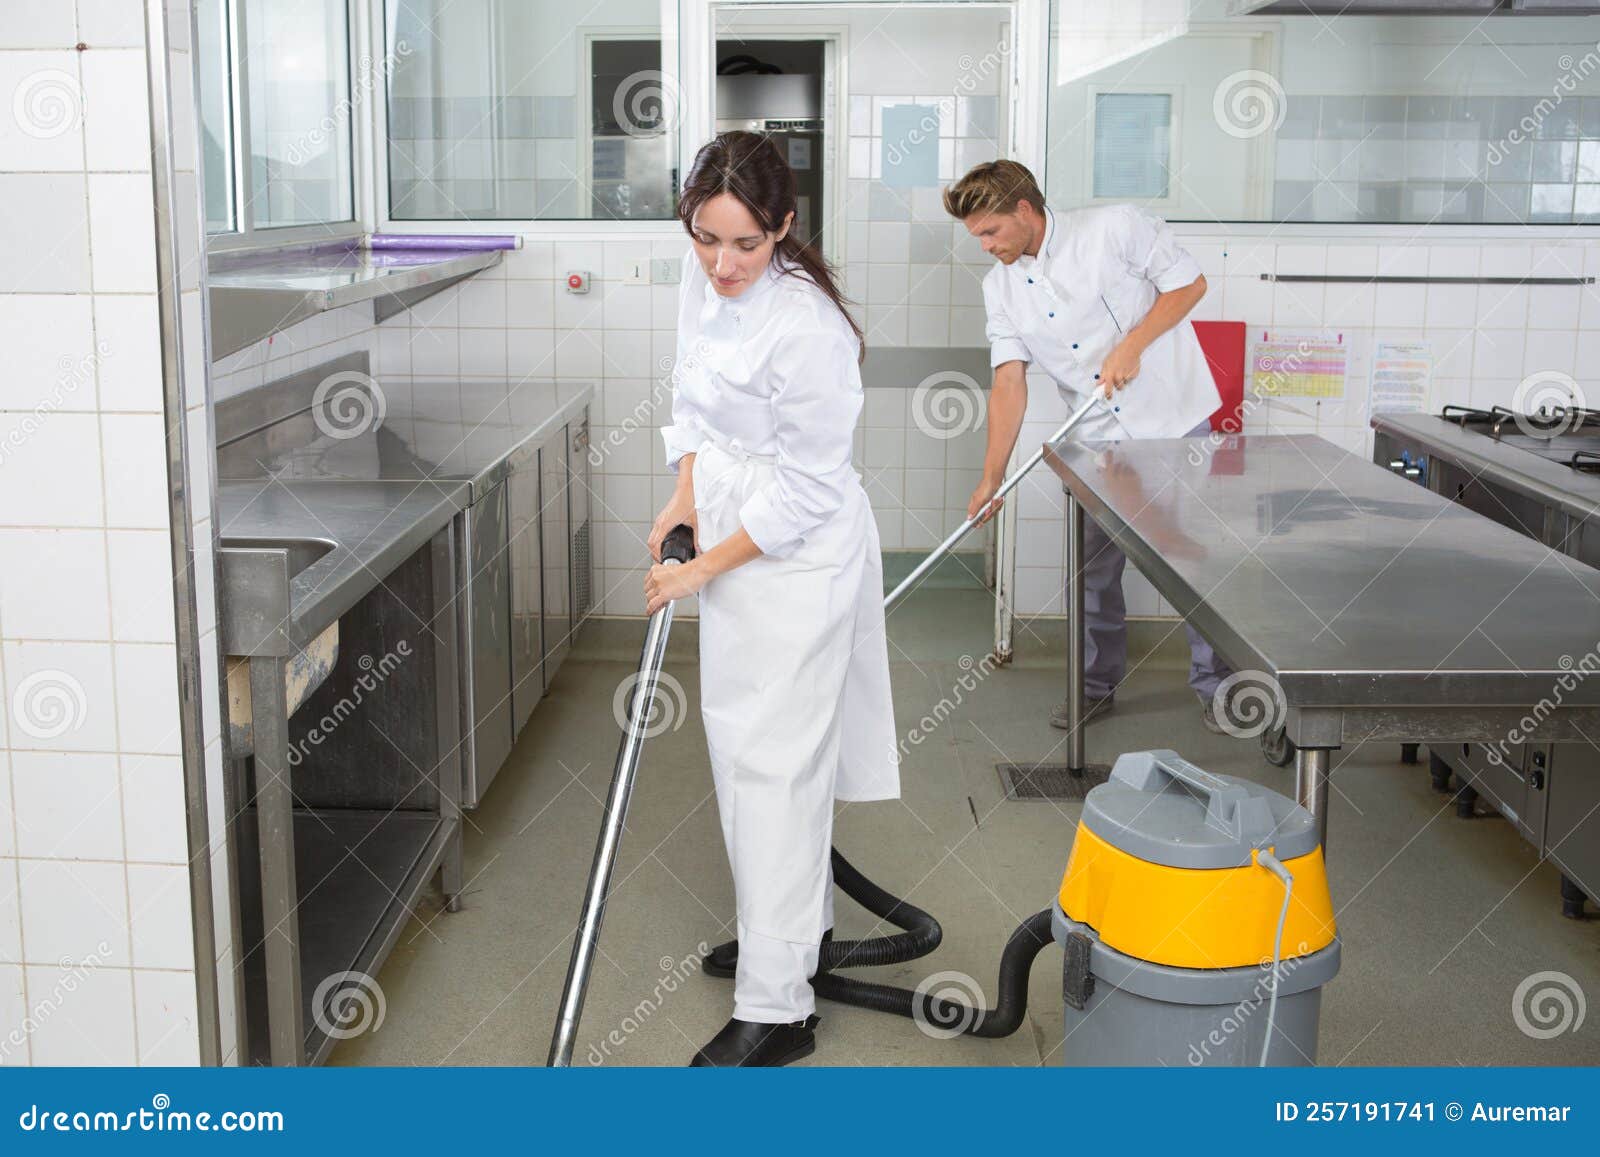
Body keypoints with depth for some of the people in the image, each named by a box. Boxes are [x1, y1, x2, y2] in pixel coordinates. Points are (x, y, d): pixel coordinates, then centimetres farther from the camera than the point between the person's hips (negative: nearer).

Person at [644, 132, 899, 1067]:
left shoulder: (806, 330, -26)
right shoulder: (707, 276, -1)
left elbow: (806, 491, -21)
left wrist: (703, 567, -15)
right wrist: (686, 494, 3)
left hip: (798, 556, -9)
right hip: (734, 533, 9)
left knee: (774, 763, -8)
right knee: (745, 741, 18)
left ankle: (777, 1007, -1)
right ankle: (800, 922, 36)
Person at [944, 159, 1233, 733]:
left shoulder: (1114, 227, -12)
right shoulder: (1001, 286, 2)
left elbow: (1189, 283, -6)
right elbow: (1009, 381, -3)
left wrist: (1132, 345, -17)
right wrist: (992, 474, -12)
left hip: (1173, 417, -4)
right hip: (1099, 438, 4)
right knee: (1093, 566, 6)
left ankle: (1215, 684, 16)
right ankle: (1096, 685, 22)